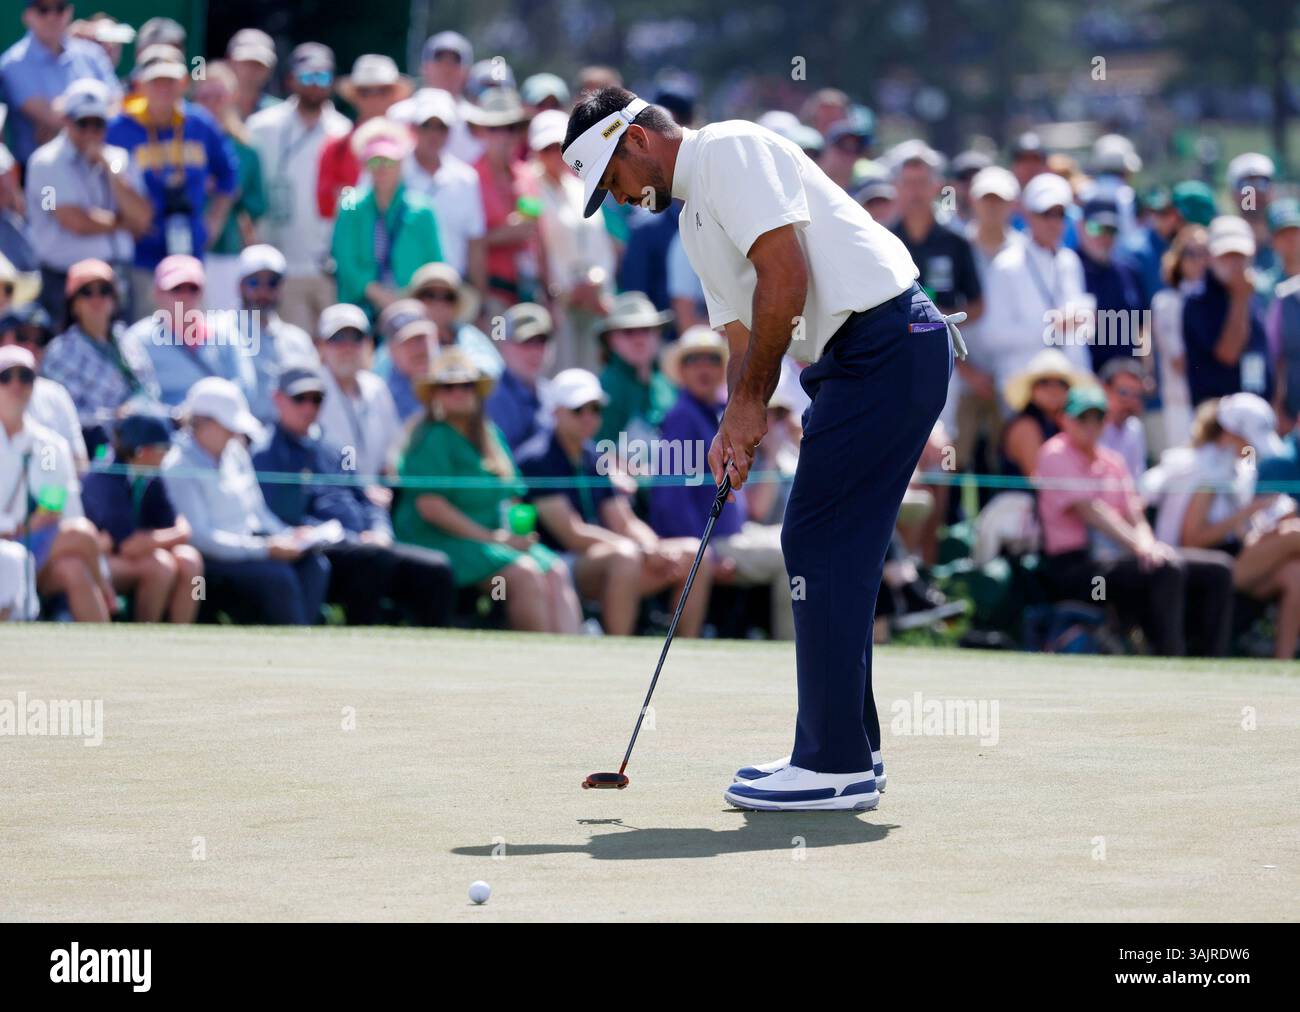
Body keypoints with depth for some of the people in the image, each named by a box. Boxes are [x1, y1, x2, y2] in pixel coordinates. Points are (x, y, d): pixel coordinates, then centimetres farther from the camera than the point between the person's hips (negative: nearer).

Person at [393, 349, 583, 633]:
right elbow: (429, 506, -16)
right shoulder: (433, 439, -7)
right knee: (524, 575, -29)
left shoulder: (491, 436, 18)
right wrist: (492, 537, -16)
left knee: (556, 573, -18)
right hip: (438, 542, -7)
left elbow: (511, 495, 23)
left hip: (497, 538, 7)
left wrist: (516, 530, 0)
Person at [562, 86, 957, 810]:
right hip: (855, 357, 10)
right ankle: (848, 750, 18)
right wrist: (738, 426, 6)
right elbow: (745, 335, 23)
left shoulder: (730, 151, -7)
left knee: (821, 546, -9)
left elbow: (785, 276, -16)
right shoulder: (695, 220, 23)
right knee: (833, 554, 12)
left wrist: (752, 401, -10)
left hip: (887, 337, -10)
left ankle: (836, 767, -8)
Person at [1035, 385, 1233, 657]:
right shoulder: (1055, 455, -1)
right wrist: (1137, 546, -24)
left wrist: (1148, 545, -11)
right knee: (1166, 570, -33)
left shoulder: (1112, 461, 22)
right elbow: (1089, 511, -14)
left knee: (1217, 568, -6)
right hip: (1074, 566, -8)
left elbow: (1134, 516, 13)